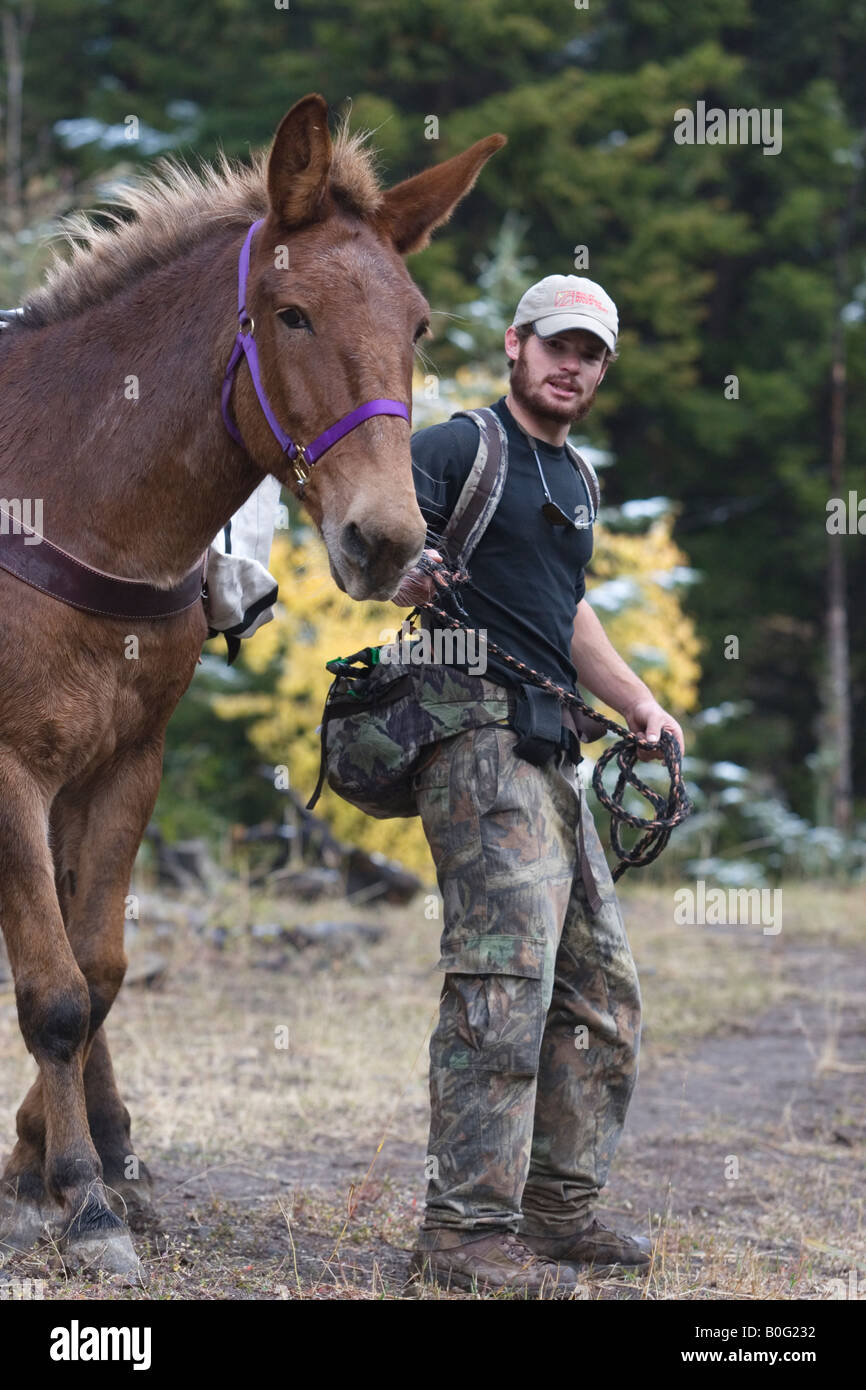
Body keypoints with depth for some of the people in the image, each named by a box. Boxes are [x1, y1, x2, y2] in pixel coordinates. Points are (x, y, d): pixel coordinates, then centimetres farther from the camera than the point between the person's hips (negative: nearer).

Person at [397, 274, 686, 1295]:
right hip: (482, 738, -10)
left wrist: (637, 702, 25)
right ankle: (466, 1229, -15)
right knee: (504, 979, -17)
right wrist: (411, 577, -37)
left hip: (553, 754, 10)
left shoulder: (573, 481, 23)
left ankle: (559, 1206, 21)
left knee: (602, 996, 12)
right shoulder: (458, 449, -4)